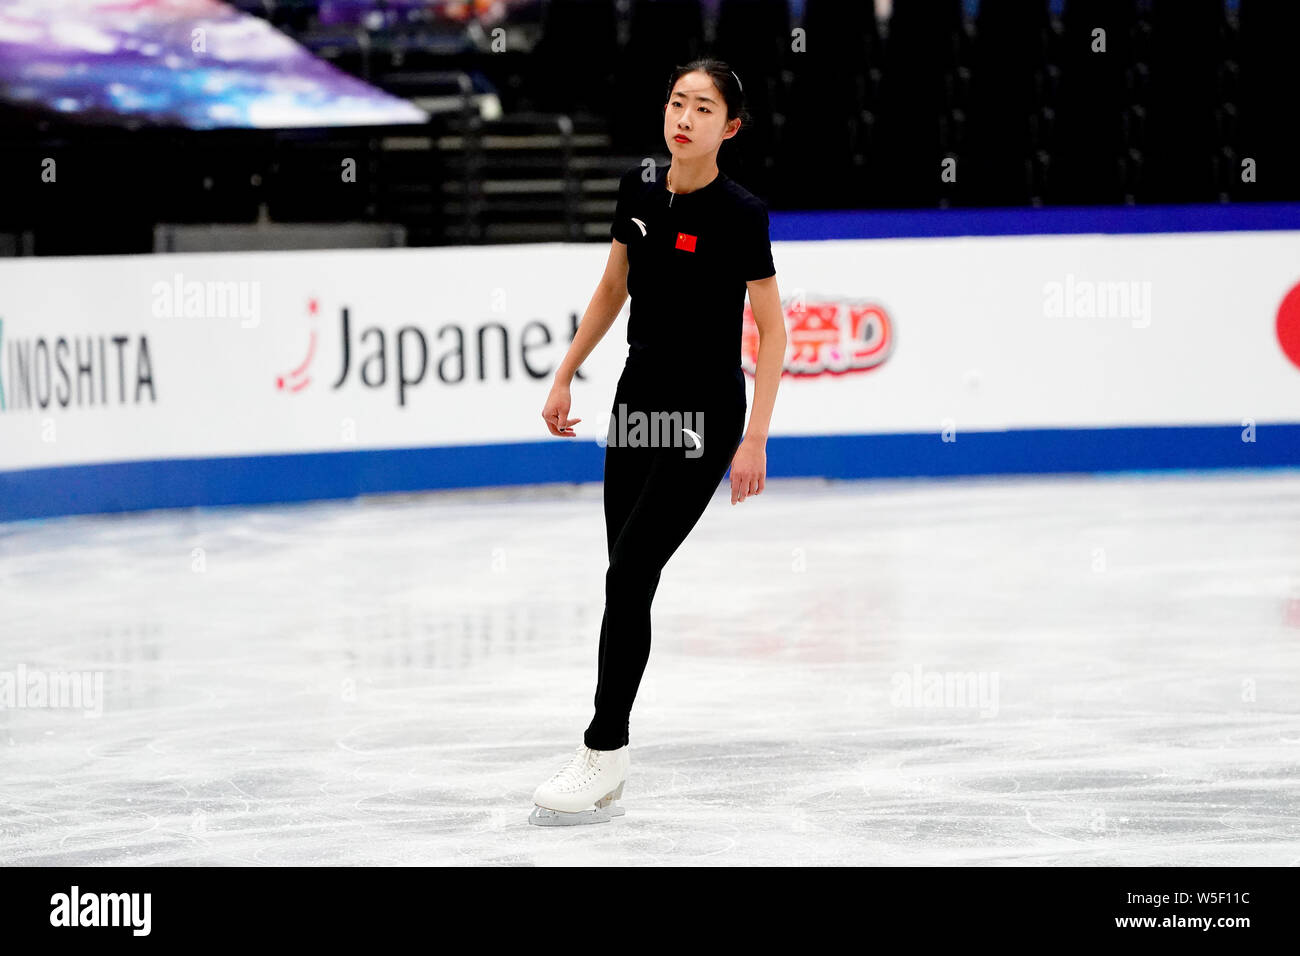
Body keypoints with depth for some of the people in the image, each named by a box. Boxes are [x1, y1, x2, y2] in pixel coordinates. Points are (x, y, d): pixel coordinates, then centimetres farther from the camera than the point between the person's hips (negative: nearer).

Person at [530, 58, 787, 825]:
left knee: (630, 577, -11)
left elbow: (772, 330, -13)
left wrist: (755, 440, -18)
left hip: (706, 414, -6)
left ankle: (604, 755, -3)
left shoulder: (739, 213, -16)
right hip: (640, 398, 6)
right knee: (626, 580, 8)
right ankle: (605, 769, 13)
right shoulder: (641, 186, 2)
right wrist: (565, 377, 16)